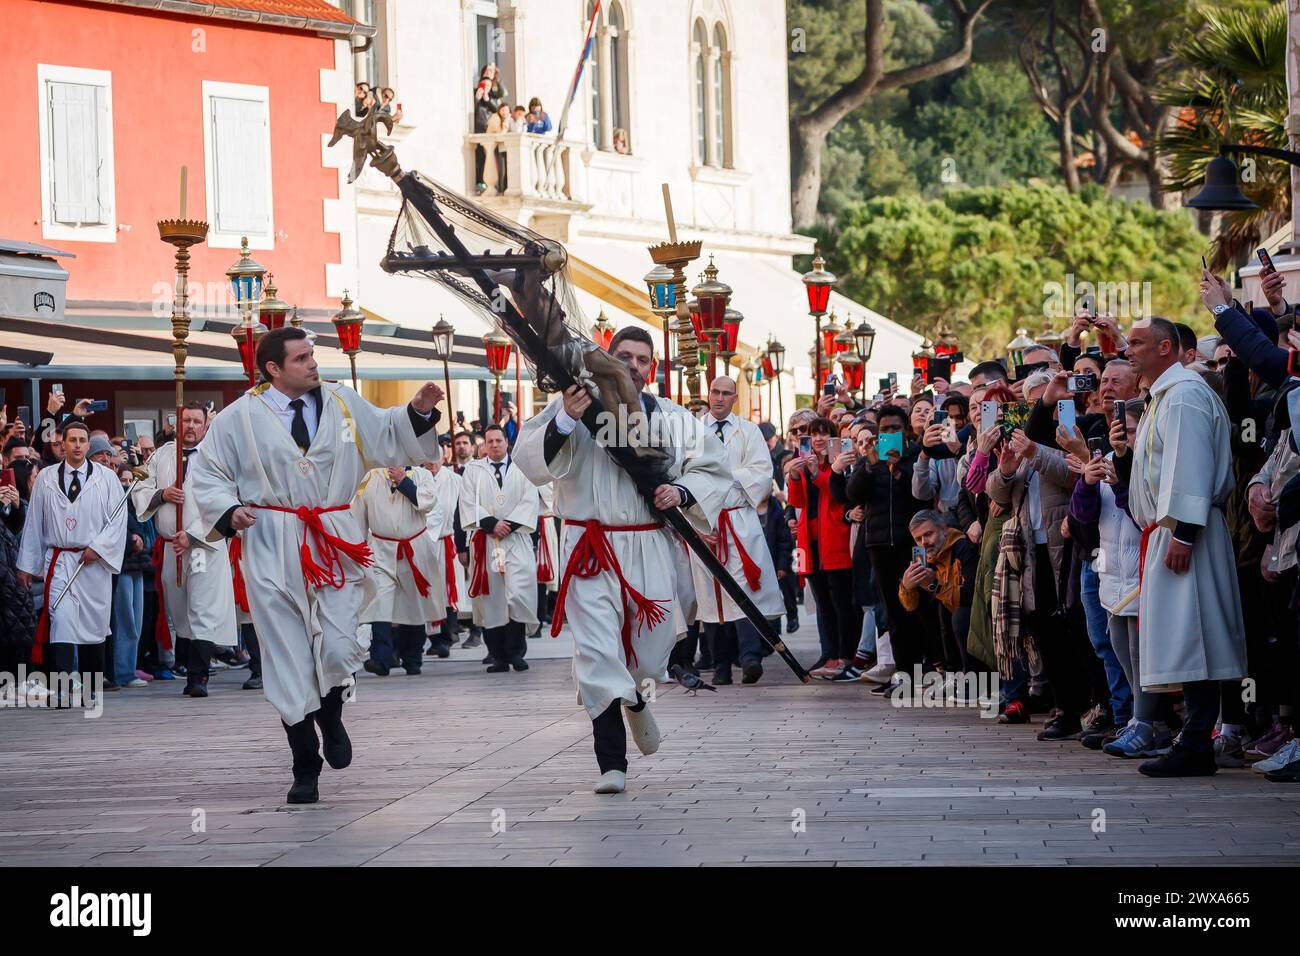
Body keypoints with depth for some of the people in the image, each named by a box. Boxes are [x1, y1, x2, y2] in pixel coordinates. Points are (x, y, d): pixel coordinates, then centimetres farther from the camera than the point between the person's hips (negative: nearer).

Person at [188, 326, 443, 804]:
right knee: (289, 659, 2)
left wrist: (417, 412, -4)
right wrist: (228, 511, -9)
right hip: (272, 546, -2)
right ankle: (305, 770, 14)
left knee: (338, 648, -9)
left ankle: (331, 717, 27)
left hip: (333, 544, 2)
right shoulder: (240, 417, -2)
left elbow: (388, 437, 12)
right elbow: (205, 472, 6)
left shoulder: (342, 404, 6)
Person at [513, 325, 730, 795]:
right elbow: (531, 459, -10)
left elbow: (714, 469, 13)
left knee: (650, 647, 11)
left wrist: (682, 492, -6)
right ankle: (612, 765, -4)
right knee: (597, 654, -8)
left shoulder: (673, 419, 7)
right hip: (591, 552, -3)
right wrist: (564, 422, -26)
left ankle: (633, 699, 49)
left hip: (651, 549, 3)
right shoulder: (574, 407, -1)